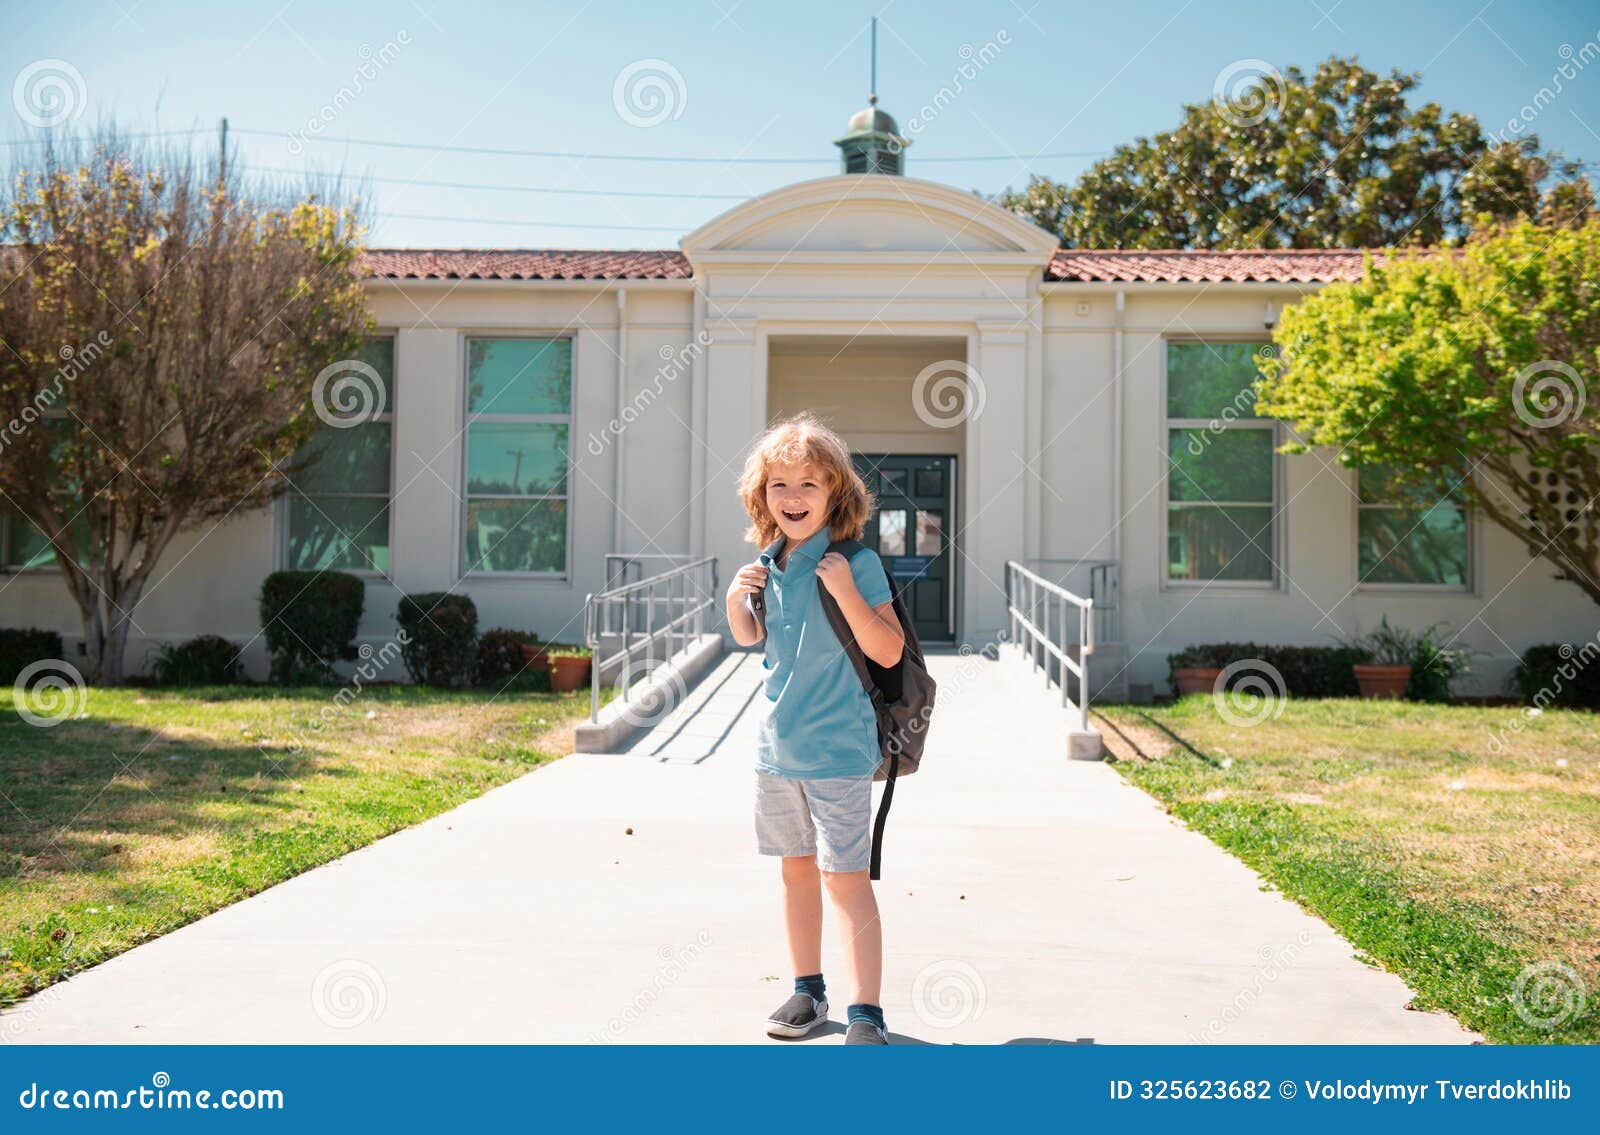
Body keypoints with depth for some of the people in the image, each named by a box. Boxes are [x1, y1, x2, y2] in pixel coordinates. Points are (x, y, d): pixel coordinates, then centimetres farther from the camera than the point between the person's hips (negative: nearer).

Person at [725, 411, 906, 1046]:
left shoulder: (856, 562, -14)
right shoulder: (769, 564, 4)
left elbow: (889, 652, -17)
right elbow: (748, 639, 20)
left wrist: (847, 594, -28)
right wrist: (736, 601, 0)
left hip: (838, 749, -6)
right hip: (777, 746, 7)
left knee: (844, 877, -6)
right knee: (796, 868, 17)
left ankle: (866, 1016, 1)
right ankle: (807, 989, 31)